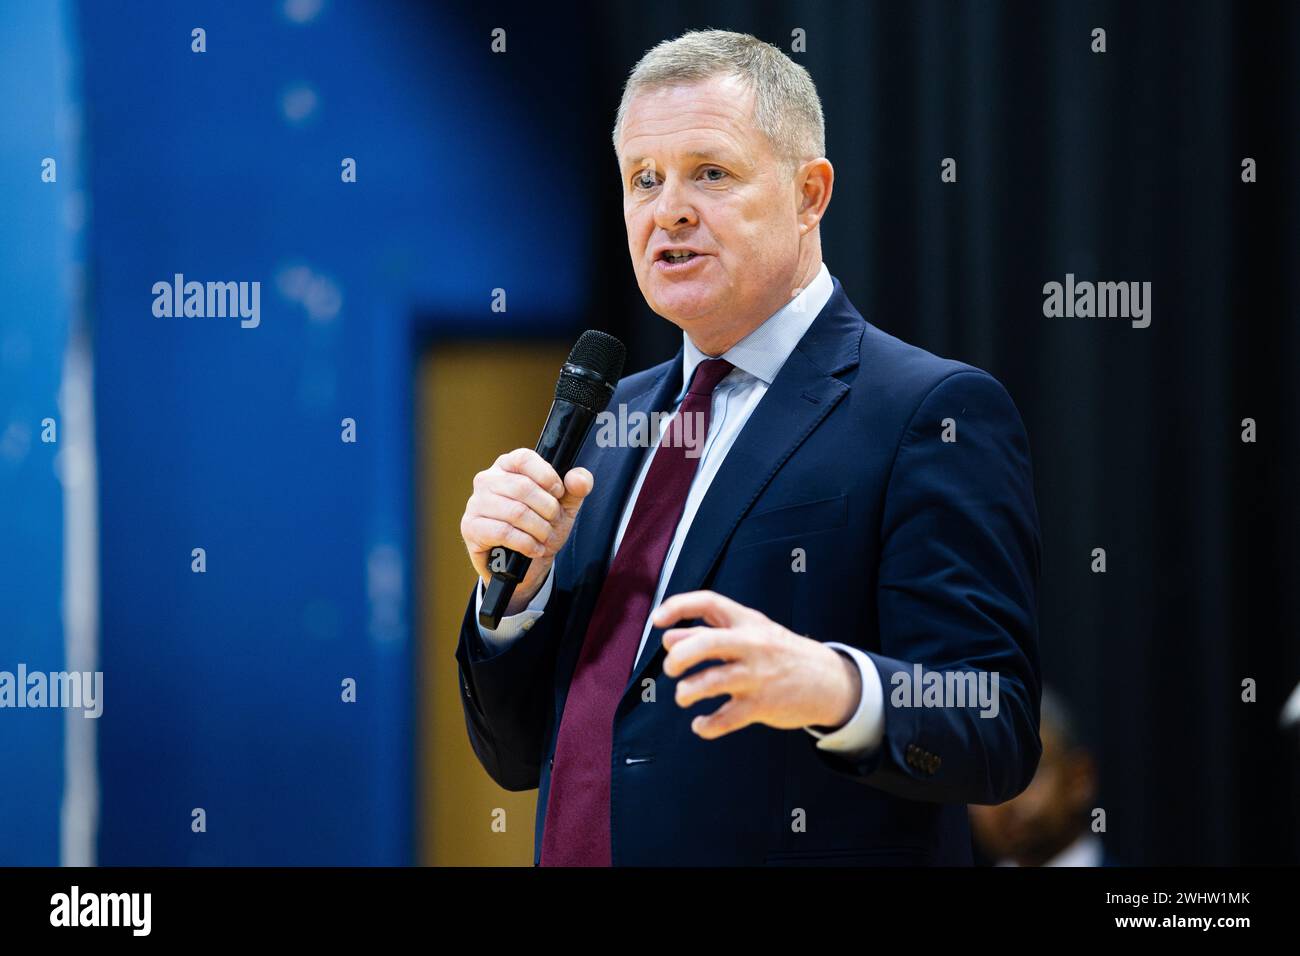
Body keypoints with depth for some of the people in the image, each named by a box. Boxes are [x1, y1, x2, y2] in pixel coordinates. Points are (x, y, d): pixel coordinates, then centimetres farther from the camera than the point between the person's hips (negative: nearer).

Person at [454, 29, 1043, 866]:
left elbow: (996, 733, -19)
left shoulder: (932, 413, -11)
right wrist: (515, 580, -7)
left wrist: (834, 688, -36)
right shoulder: (613, 420, 10)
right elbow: (520, 756, 10)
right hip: (578, 856, 6)